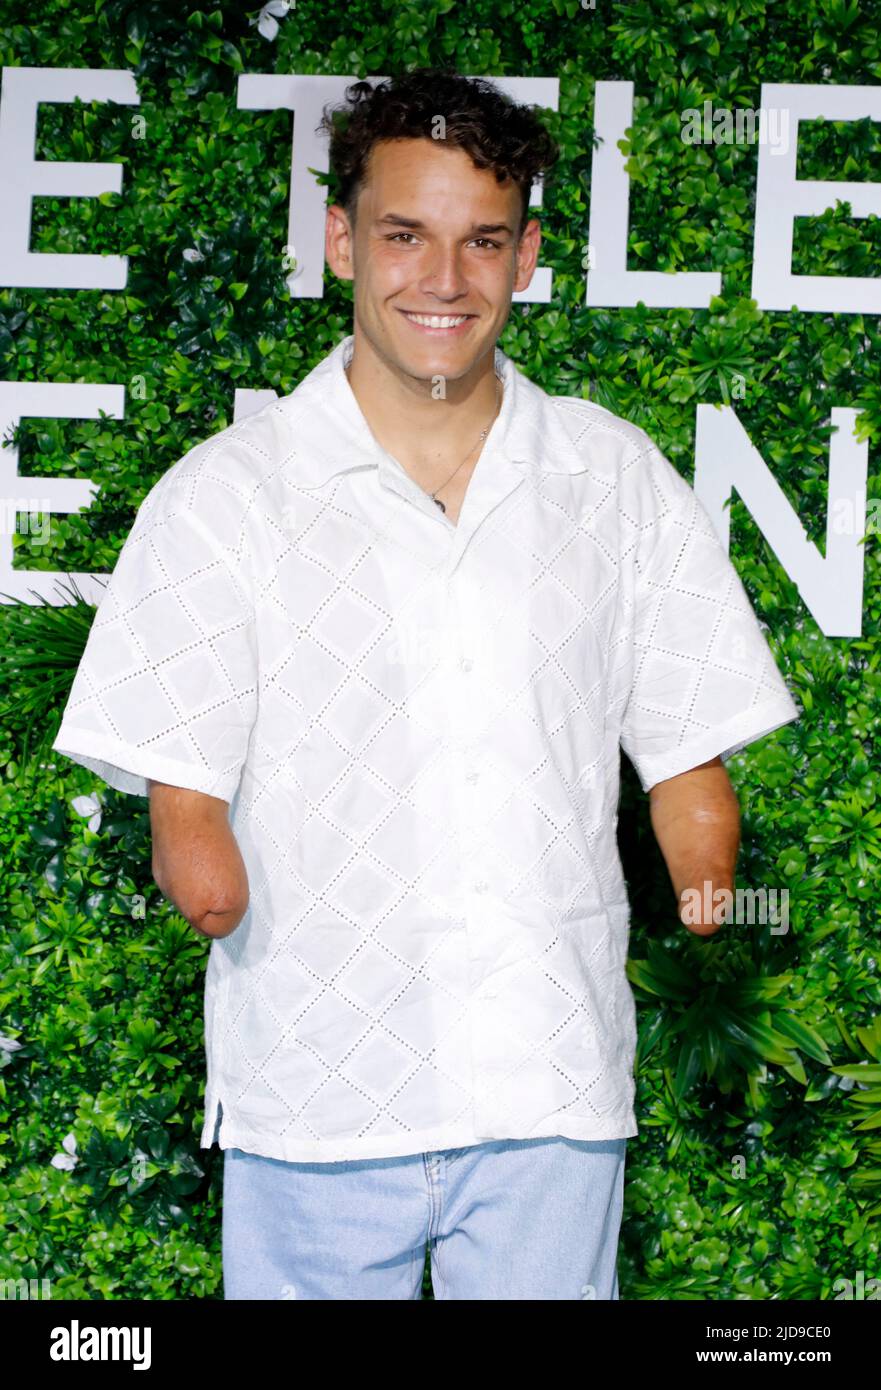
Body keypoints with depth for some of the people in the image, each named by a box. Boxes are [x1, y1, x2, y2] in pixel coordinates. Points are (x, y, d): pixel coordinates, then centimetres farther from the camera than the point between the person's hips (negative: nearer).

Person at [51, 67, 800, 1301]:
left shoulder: (622, 481, 6)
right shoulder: (222, 494, 0)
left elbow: (691, 765, 6)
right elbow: (180, 797, -2)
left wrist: (709, 965, -7)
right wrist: (198, 862, -21)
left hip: (558, 1096, 2)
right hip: (315, 1104, -1)